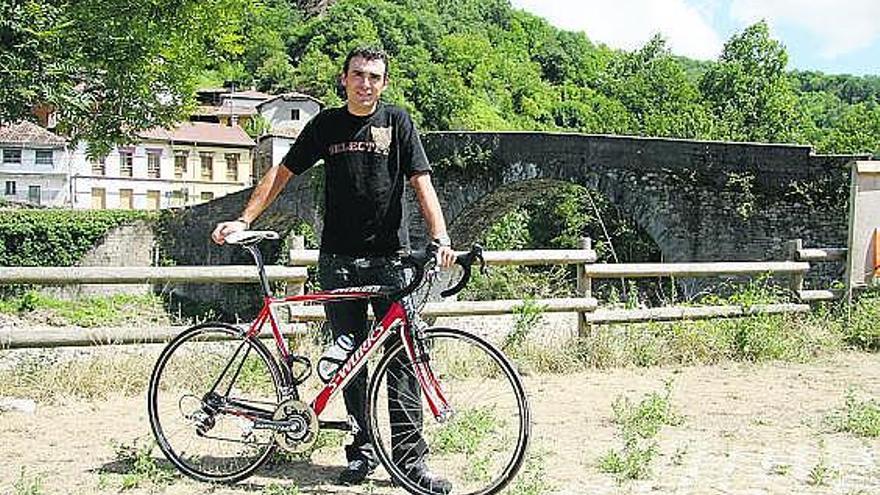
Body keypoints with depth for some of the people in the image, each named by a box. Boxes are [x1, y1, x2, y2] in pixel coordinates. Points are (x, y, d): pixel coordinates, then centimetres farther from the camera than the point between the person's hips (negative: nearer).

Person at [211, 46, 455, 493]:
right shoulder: (326, 124, 8)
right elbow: (281, 173, 11)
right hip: (338, 259, 2)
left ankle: (410, 458, 1)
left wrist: (440, 239, -18)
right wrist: (243, 220, 1)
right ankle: (362, 451, 16)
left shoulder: (397, 121, 3)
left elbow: (421, 183, -4)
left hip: (388, 258, -2)